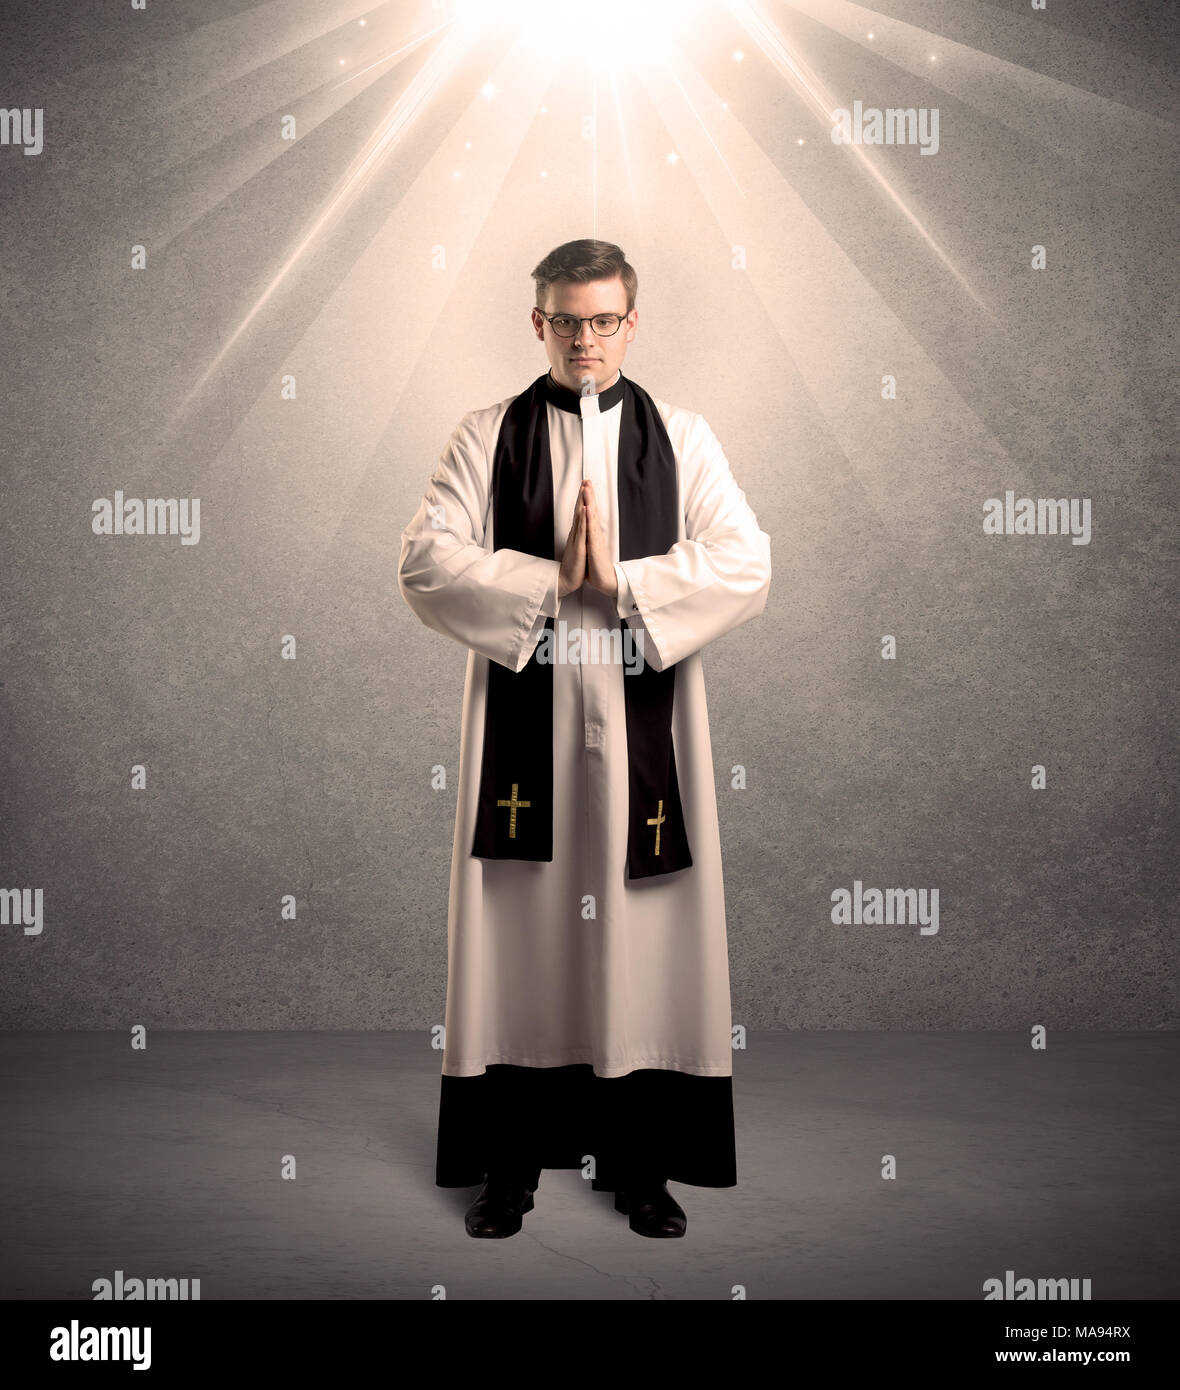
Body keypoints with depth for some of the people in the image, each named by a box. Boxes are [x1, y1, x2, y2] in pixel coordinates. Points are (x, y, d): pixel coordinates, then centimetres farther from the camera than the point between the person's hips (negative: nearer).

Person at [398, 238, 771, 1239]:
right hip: (521, 718, 0)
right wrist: (553, 578, -12)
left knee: (644, 934, 4)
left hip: (644, 719, 1)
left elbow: (747, 566, -4)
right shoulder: (488, 437, 7)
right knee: (520, 933, 4)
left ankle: (644, 1164, 18)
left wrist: (621, 577, -14)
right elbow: (426, 561, -5)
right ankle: (510, 1163, 18)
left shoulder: (682, 439, 8)